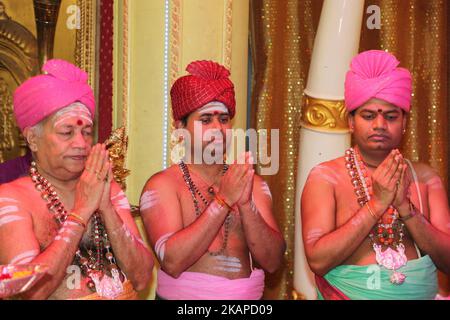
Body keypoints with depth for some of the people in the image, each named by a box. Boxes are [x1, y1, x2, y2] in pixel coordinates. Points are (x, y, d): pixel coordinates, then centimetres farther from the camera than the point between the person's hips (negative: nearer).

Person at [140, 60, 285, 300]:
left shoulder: (253, 184, 6)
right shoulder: (162, 185, -2)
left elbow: (272, 261, -1)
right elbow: (172, 262, -14)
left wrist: (246, 204, -14)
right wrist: (223, 200, -17)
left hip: (248, 294, 2)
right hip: (183, 294, -2)